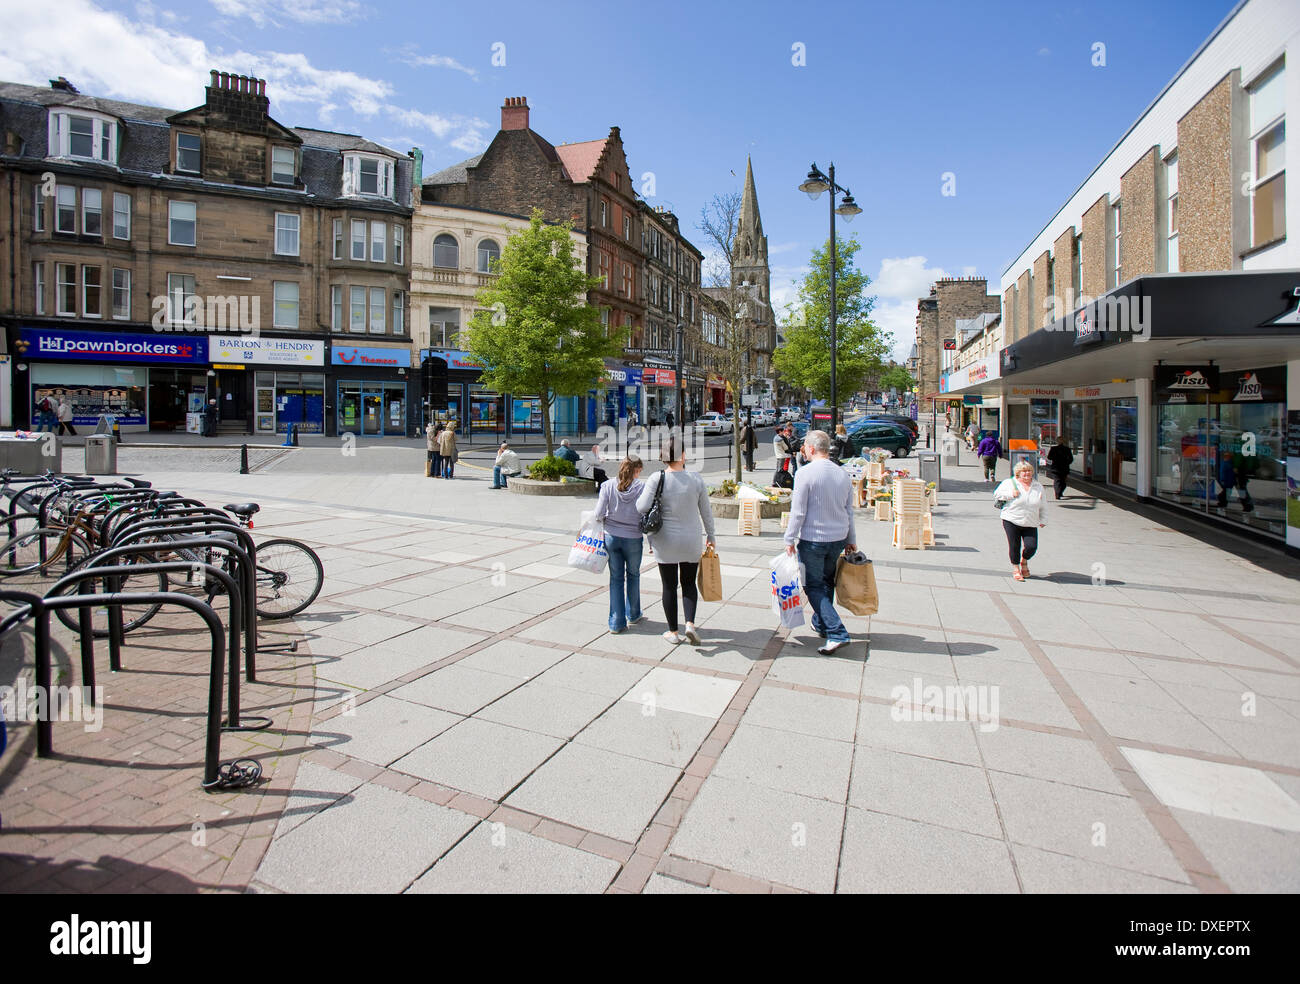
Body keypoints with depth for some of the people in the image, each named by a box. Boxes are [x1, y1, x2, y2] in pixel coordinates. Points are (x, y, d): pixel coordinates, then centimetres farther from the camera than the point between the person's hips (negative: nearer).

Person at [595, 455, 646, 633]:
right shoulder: (643, 487, -10)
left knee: (616, 579, 12)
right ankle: (633, 615, 35)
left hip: (611, 537, 1)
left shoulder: (608, 486, -6)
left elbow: (599, 514, -9)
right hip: (633, 538, -1)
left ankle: (616, 623, 13)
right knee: (633, 575, 21)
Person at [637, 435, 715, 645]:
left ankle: (673, 632, 19)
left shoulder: (657, 479, -12)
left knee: (669, 586, 10)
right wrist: (710, 536, 14)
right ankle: (690, 623, 0)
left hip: (665, 542, -1)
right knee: (689, 583, 17)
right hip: (691, 542, 1)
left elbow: (642, 508, -17)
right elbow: (706, 511, 2)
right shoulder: (696, 478, -6)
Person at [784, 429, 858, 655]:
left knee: (814, 586, 3)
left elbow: (798, 512, -14)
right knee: (827, 581, 22)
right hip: (838, 538, 6)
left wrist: (790, 539, -5)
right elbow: (849, 512, 12)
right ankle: (821, 624, 33)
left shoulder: (805, 472, -14)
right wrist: (851, 540, 21)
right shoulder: (842, 474, 5)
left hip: (813, 539, -6)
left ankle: (837, 633, -8)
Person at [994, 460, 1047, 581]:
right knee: (1014, 546, 0)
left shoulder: (1038, 487, 11)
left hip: (1030, 524, 2)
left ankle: (1024, 560, 26)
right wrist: (1010, 494, -14)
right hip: (1011, 521, -2)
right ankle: (1015, 568, 21)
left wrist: (1043, 520, 14)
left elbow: (1043, 506, 18)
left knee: (1031, 547, -8)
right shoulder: (1009, 483, 1)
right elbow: (996, 494, 0)